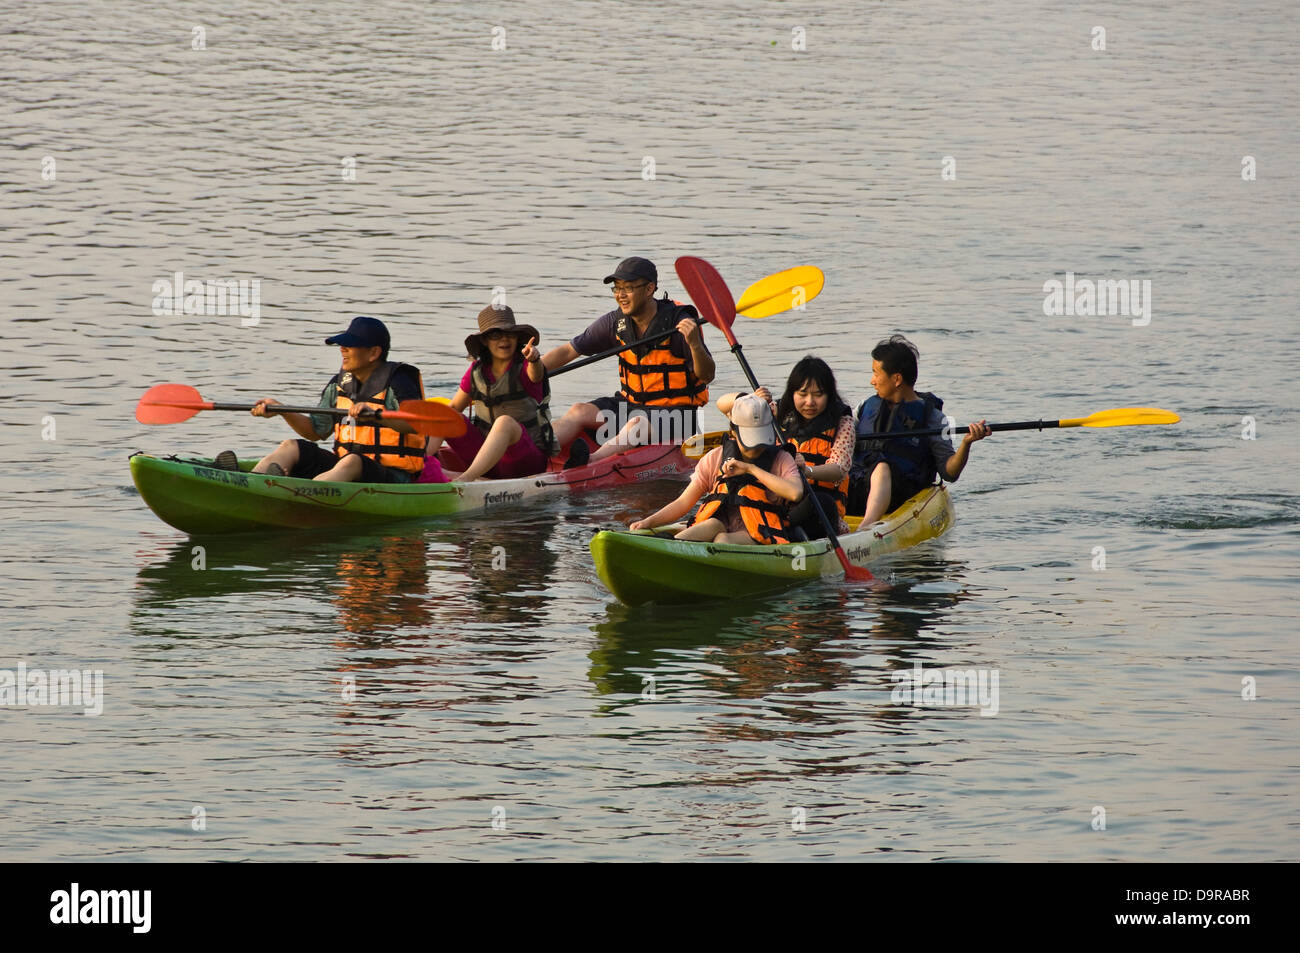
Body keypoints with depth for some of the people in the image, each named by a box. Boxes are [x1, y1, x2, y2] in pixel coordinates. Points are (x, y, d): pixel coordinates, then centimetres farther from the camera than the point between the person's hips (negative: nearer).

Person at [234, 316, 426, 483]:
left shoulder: (396, 383, -10)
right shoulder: (340, 384, 12)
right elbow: (316, 431, 19)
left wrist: (376, 415, -43)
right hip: (344, 466, 8)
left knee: (352, 461, -38)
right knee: (291, 448, -4)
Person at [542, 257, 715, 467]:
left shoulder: (678, 322, -14)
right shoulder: (616, 322, 1)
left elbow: (707, 376, -15)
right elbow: (568, 351, 5)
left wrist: (694, 344, -34)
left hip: (673, 412, -5)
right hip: (631, 403, 5)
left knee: (637, 424, -35)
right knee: (580, 412, -17)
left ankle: (593, 461, -60)